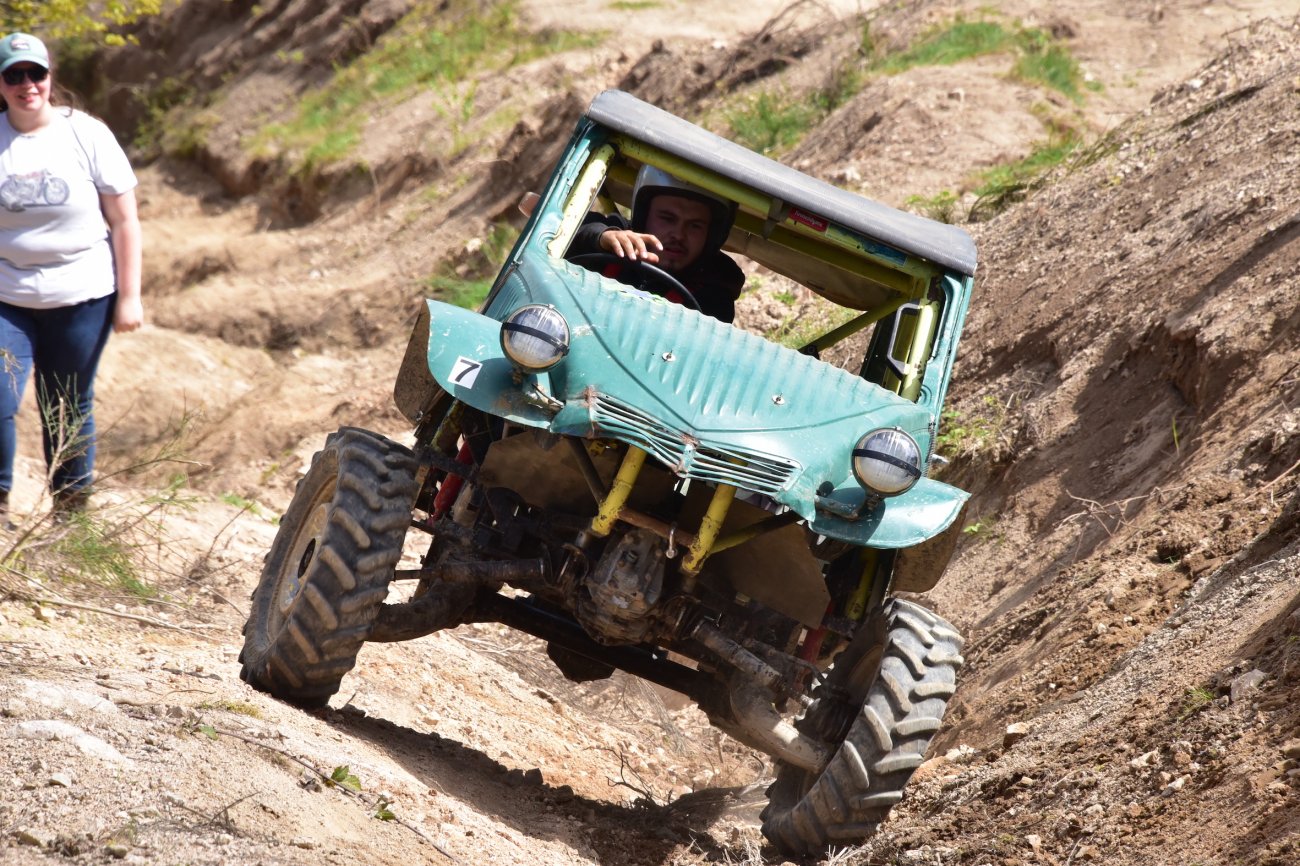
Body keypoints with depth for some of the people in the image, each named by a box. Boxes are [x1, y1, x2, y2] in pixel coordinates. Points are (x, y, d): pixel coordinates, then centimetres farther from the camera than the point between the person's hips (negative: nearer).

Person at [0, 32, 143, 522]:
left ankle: (71, 515, 21)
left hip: (81, 299, 0)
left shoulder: (86, 134, -2)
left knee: (69, 413, 7)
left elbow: (124, 221, 1)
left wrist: (129, 297, -2)